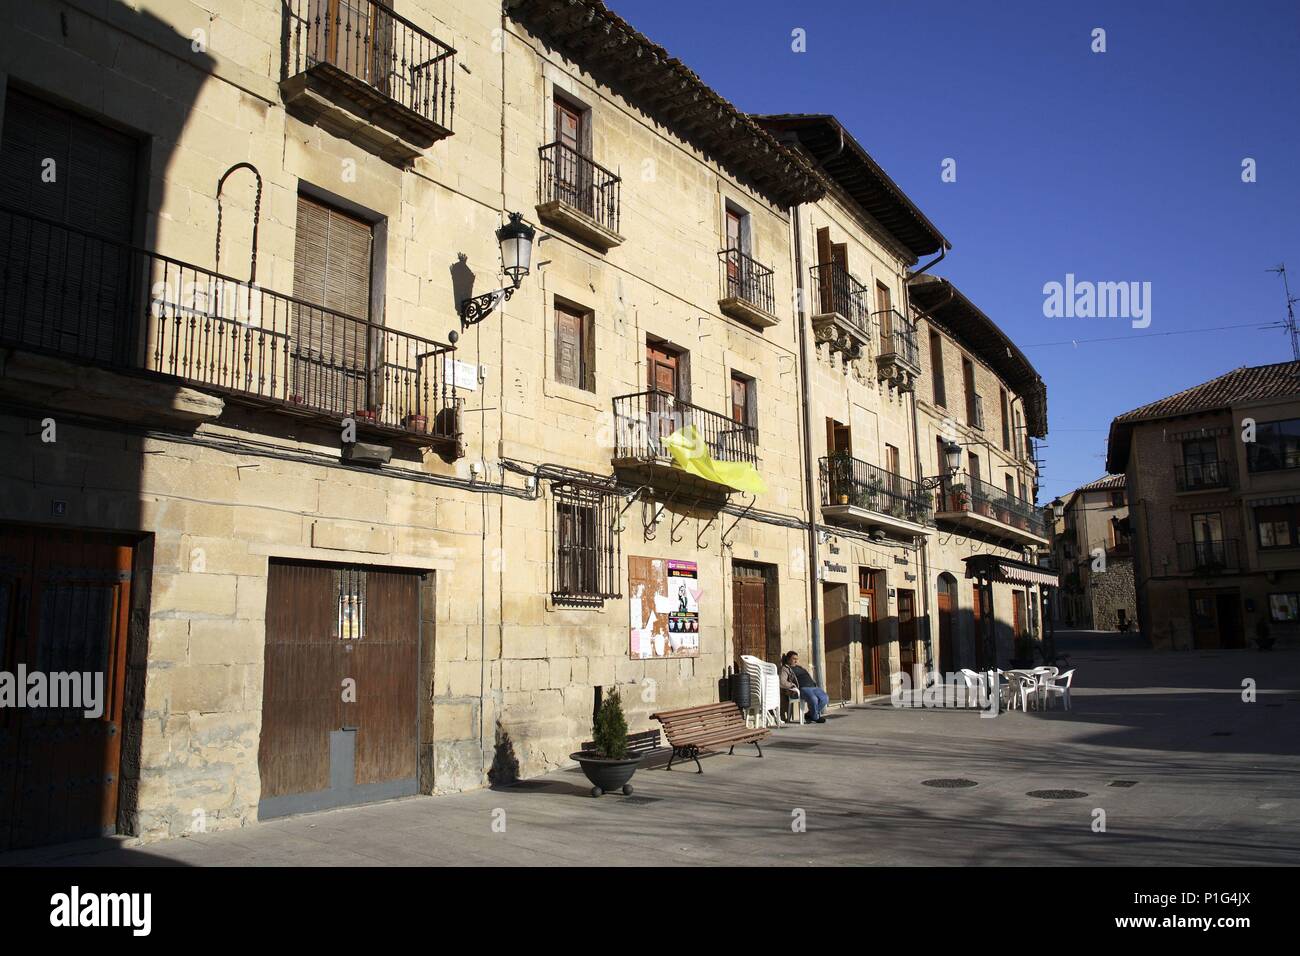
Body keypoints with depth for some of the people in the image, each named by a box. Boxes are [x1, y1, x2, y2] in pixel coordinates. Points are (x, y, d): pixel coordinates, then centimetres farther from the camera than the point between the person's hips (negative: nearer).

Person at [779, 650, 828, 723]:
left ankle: (810, 714, 1)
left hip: (813, 686, 8)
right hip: (802, 688, -8)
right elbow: (782, 682, -7)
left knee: (825, 698, -16)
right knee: (813, 699, -35)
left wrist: (814, 683, 16)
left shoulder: (800, 668, 32)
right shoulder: (785, 669, 8)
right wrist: (793, 686, -15)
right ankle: (815, 717, -6)